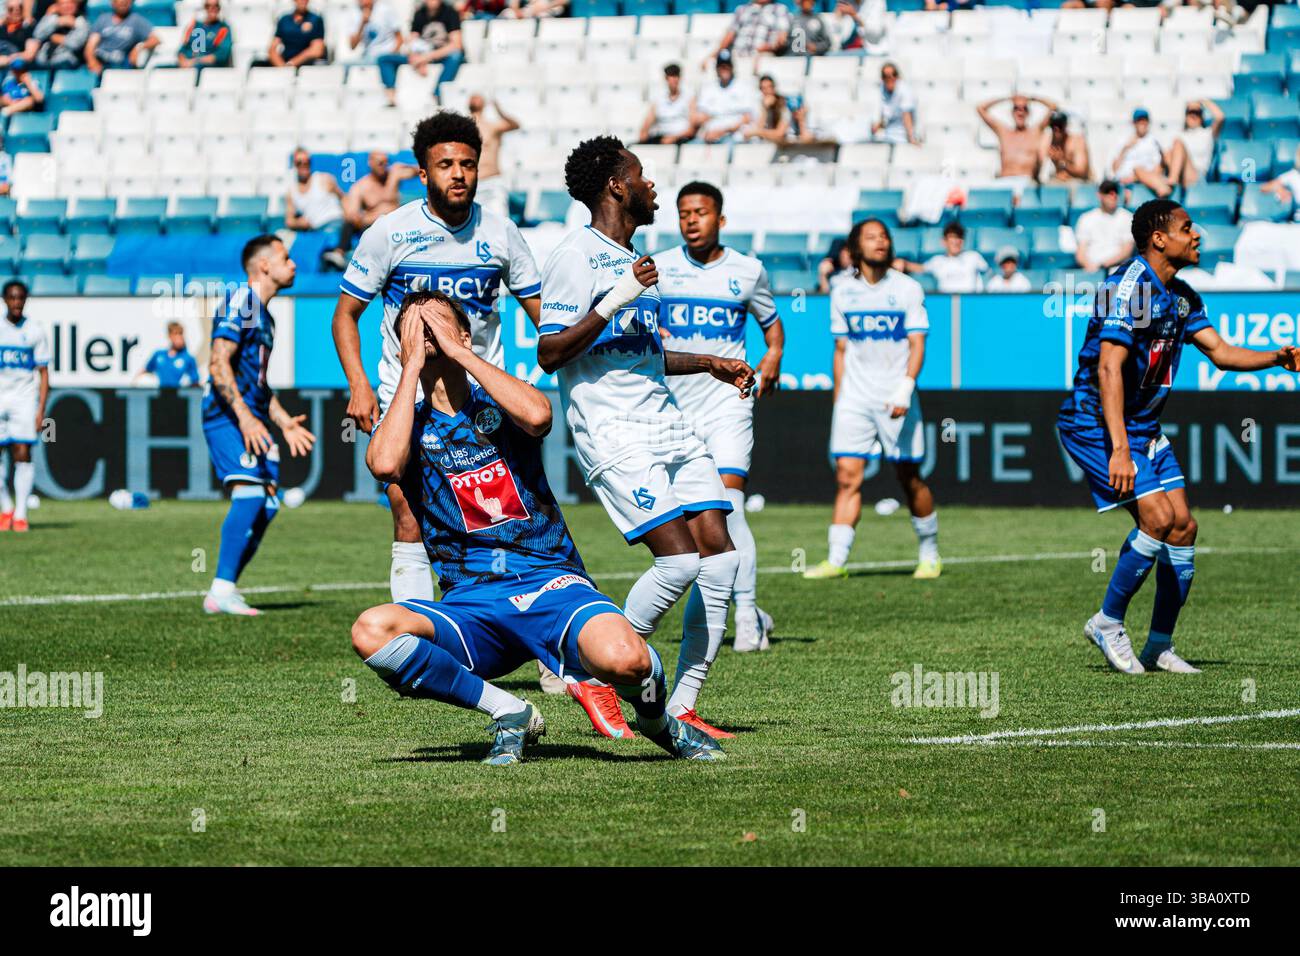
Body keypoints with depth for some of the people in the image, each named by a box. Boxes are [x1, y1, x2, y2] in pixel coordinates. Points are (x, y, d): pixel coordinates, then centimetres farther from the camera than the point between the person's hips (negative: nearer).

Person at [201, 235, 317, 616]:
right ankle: (222, 590, -23)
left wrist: (283, 422, 25)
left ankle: (224, 591, 6)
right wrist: (245, 417, -24)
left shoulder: (264, 313, 24)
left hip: (252, 420, 10)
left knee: (266, 504, 1)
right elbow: (219, 364, -17)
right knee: (250, 492, -22)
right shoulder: (239, 301, -7)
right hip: (227, 414, -10)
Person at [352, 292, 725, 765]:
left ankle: (658, 719, 5)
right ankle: (508, 714, -12)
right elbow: (385, 463, -15)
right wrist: (413, 366, -7)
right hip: (470, 600, 1)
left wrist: (458, 351, -9)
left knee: (621, 658, -34)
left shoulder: (499, 404, 10)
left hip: (550, 583, -1)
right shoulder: (408, 424, 10)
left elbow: (537, 415, -17)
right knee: (370, 631, -30)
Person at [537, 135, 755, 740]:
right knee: (679, 559, -19)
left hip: (668, 428, 9)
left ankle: (681, 707, 3)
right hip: (612, 435, -9)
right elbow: (550, 354, -15)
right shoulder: (575, 258, -7)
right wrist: (617, 300, -20)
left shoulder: (632, 262, 22)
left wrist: (712, 365, 28)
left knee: (720, 556, -3)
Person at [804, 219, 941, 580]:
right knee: (847, 476, -8)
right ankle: (836, 560, -11)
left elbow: (917, 344, -5)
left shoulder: (907, 289, 0)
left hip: (895, 400, -2)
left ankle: (929, 554, 18)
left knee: (909, 479, 2)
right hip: (854, 398, 2)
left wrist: (905, 389, -18)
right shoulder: (843, 293, 7)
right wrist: (838, 398, 13)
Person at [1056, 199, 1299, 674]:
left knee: (1183, 524, 2)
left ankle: (1159, 646, 11)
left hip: (1144, 426, 9)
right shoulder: (1127, 288, -21)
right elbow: (1109, 368, -27)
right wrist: (1119, 449, -34)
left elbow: (1220, 351, 9)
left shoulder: (1181, 296, 8)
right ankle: (1108, 622, -3)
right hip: (1095, 422, -9)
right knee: (1158, 517, -19)